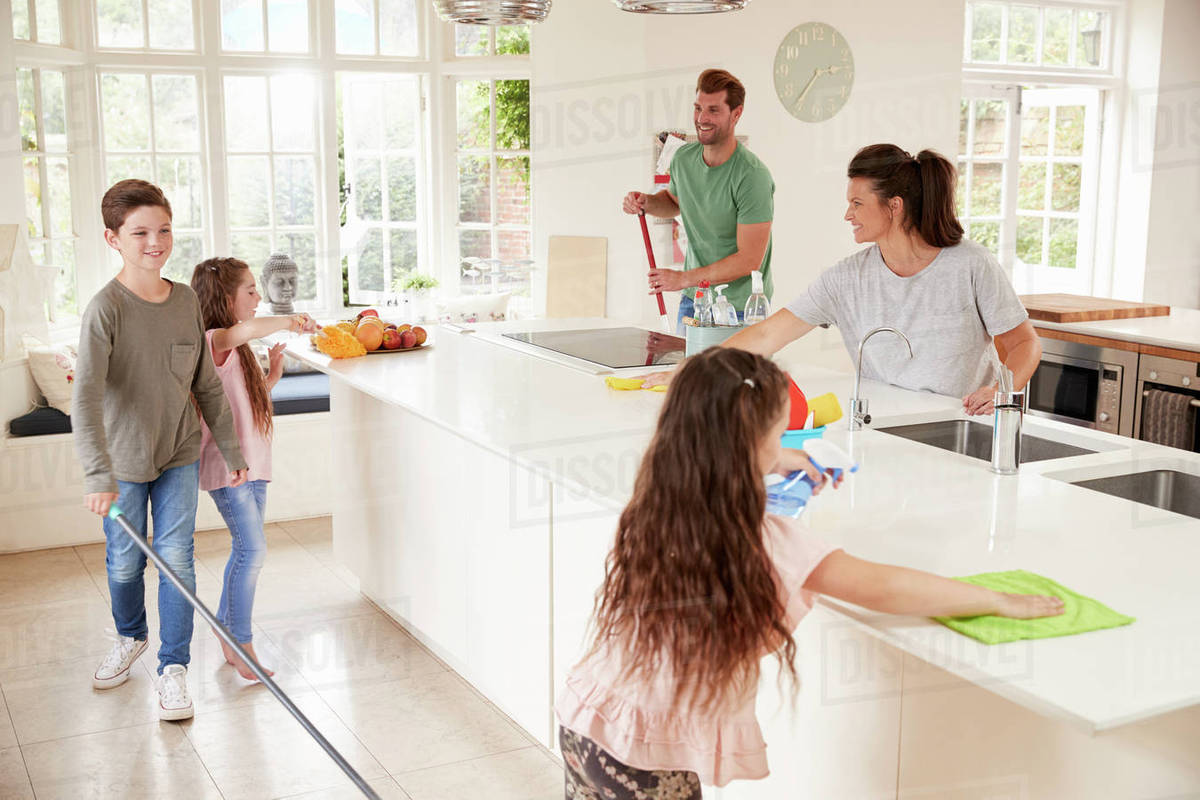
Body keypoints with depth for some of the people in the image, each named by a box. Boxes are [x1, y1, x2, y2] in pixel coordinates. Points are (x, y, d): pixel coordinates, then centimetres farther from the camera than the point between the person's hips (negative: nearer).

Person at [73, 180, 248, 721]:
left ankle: (173, 668, 11)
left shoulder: (187, 301, -4)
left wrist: (231, 449, 8)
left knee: (176, 558, 0)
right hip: (123, 457, -2)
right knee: (124, 563, 14)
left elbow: (208, 385, 6)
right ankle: (130, 637, 41)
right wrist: (98, 475, -38)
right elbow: (85, 397, -29)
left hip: (179, 453, 2)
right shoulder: (107, 308, -19)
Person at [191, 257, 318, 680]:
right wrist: (287, 321, -35)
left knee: (246, 549, 13)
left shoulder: (240, 350, 16)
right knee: (253, 549, -11)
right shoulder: (214, 342, -15)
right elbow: (240, 330, -40)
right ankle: (241, 644, -1)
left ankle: (227, 632, 25)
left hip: (251, 462, 10)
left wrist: (272, 376, 10)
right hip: (226, 465, -10)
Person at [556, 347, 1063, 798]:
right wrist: (1002, 602, -8)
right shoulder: (764, 541, -24)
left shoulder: (656, 506, -4)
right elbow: (880, 588, -19)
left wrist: (777, 462, 34)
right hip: (654, 756, -6)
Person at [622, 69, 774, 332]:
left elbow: (749, 259, -23)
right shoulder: (683, 158, -1)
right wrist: (647, 203, -1)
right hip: (693, 300, 6)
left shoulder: (752, 177, -22)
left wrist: (684, 278, -21)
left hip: (740, 308, -6)